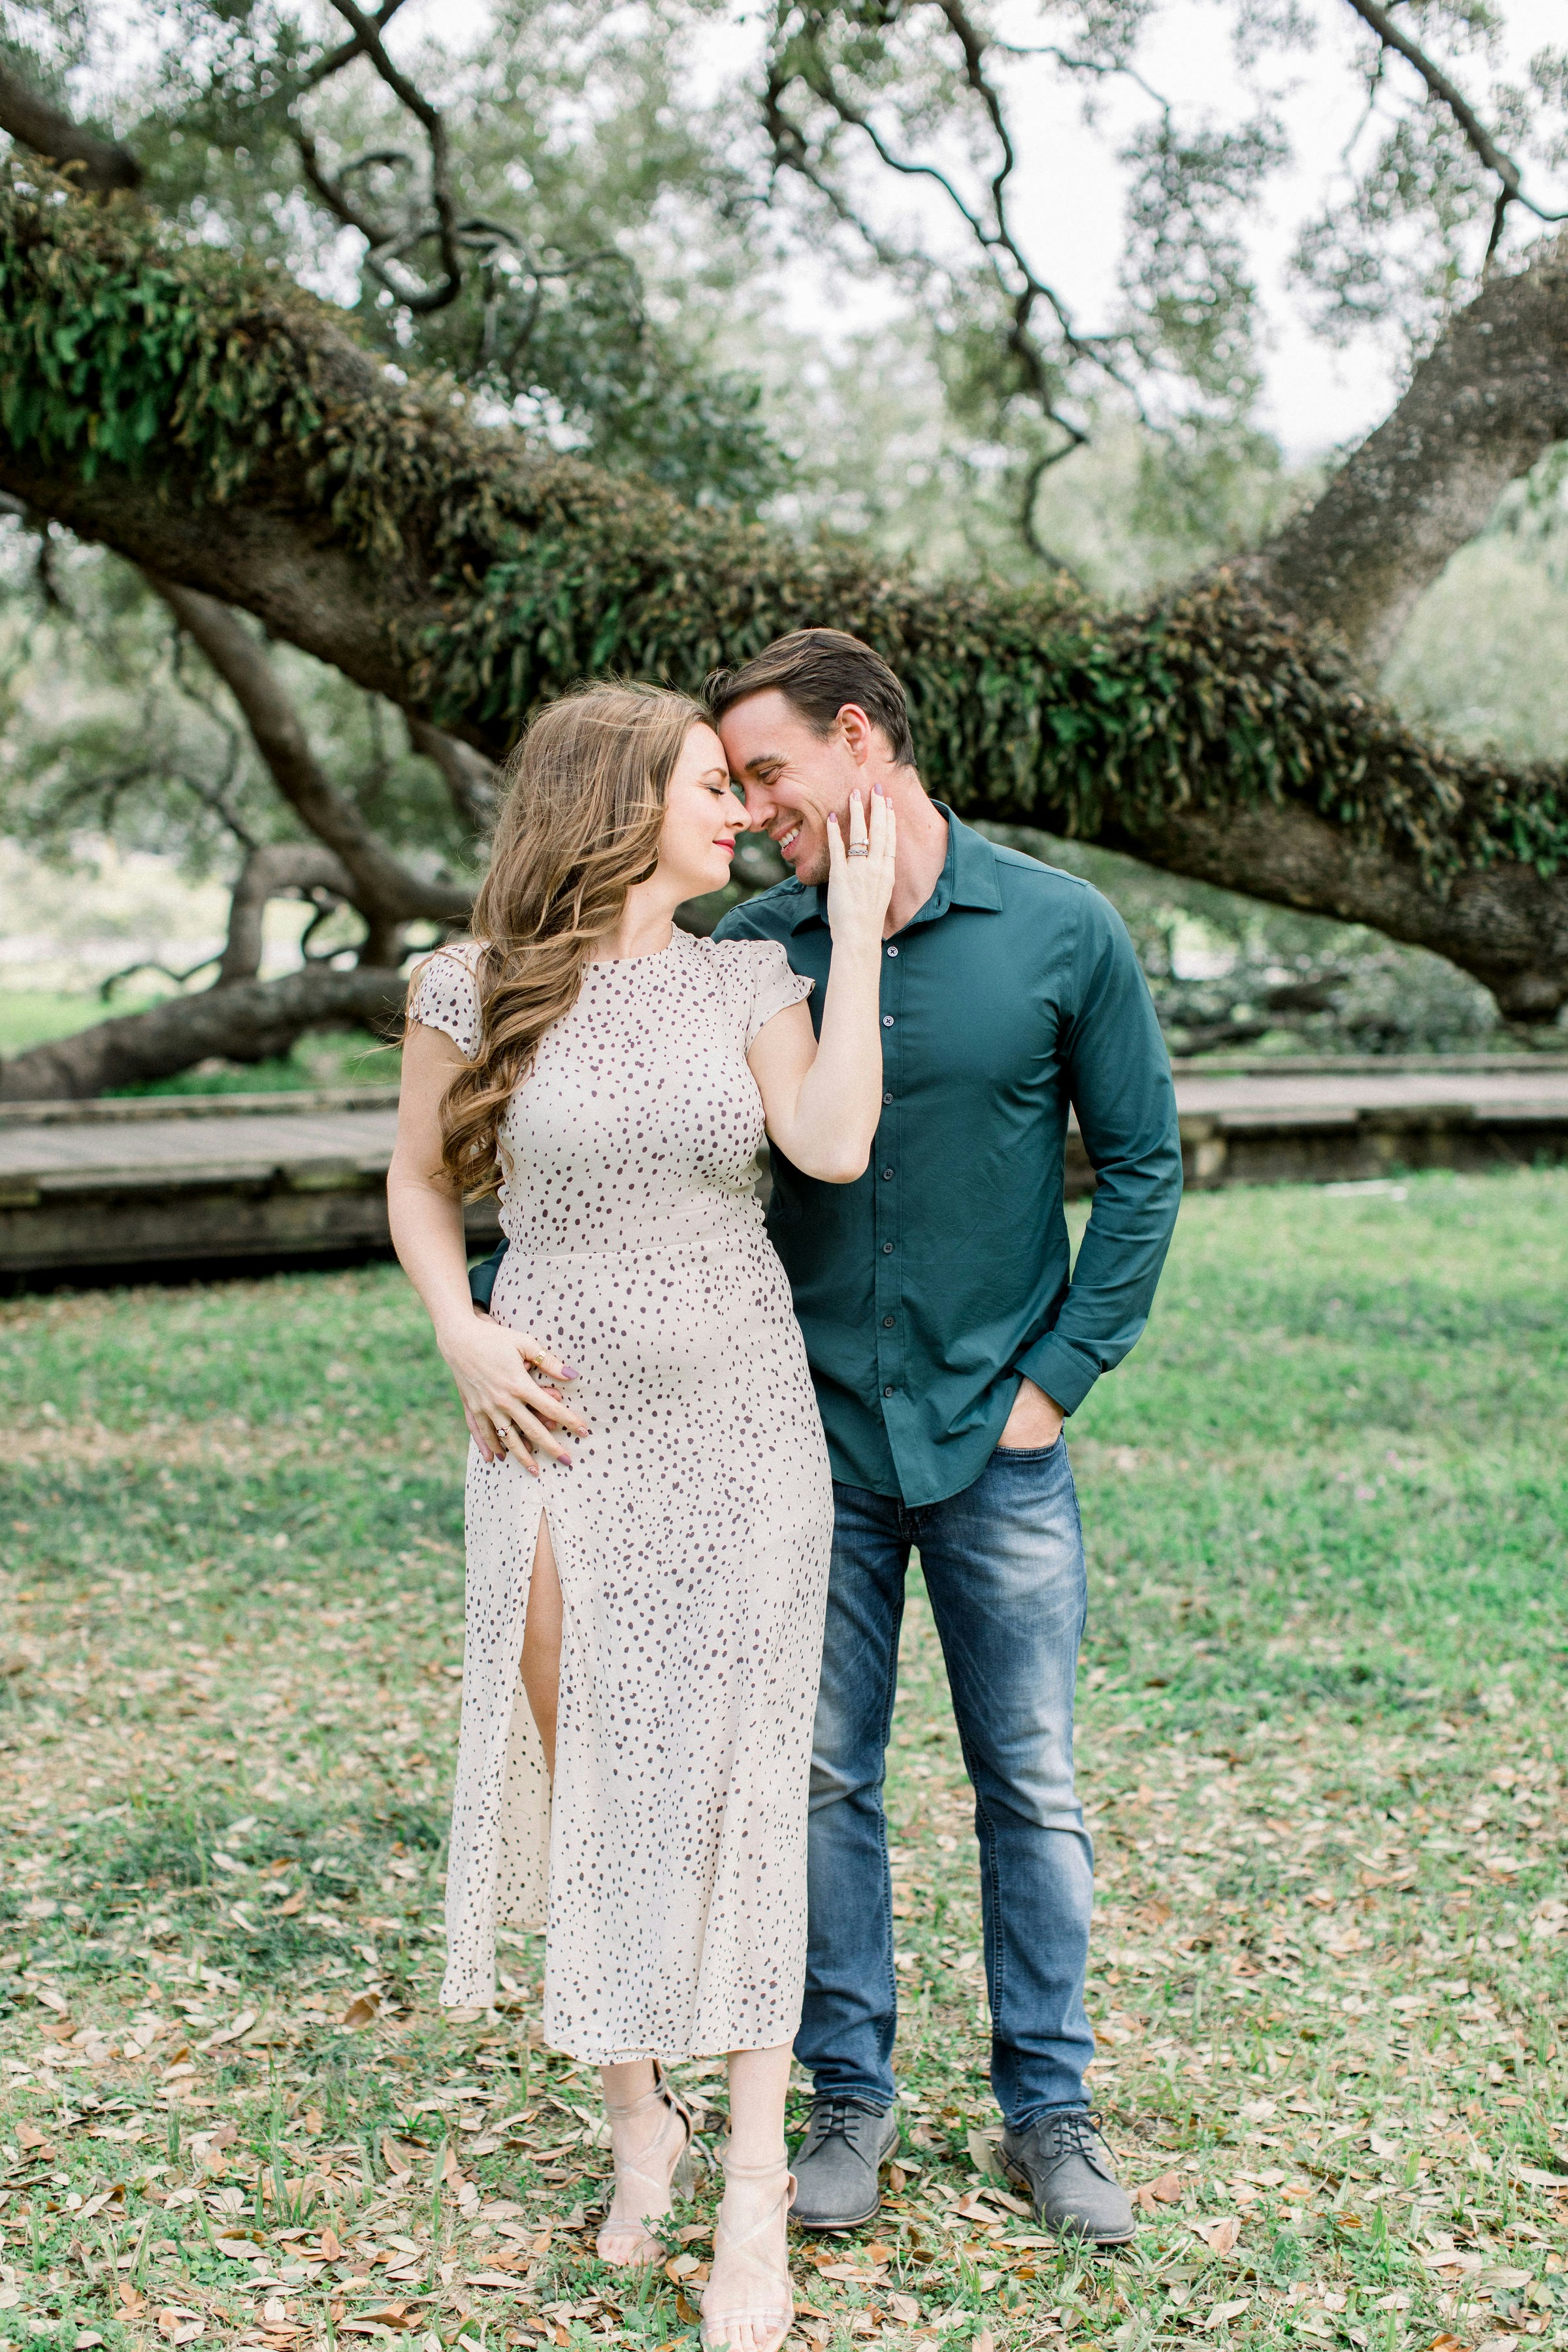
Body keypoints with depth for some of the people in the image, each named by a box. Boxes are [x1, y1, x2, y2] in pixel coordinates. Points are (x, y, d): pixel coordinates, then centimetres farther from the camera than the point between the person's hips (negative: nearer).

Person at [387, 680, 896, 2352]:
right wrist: (462, 1337, -6)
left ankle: (754, 2186, 9)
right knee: (582, 1776, 8)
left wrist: (855, 925, -9)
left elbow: (833, 1149, -14)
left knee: (730, 1782, 0)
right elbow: (417, 1179, 9)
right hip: (561, 1425, 0)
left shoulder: (749, 979, 1)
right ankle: (636, 2119, 29)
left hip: (739, 1421, 1)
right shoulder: (473, 992, -3)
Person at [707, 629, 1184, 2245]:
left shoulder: (1061, 932, -6)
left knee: (1030, 1787, 8)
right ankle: (849, 2098, 24)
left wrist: (1060, 1378, -4)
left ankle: (1047, 2111, 23)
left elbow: (1142, 1167, 0)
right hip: (816, 1440, 1)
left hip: (999, 1442, -1)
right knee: (825, 1780, 8)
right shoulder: (752, 948, -1)